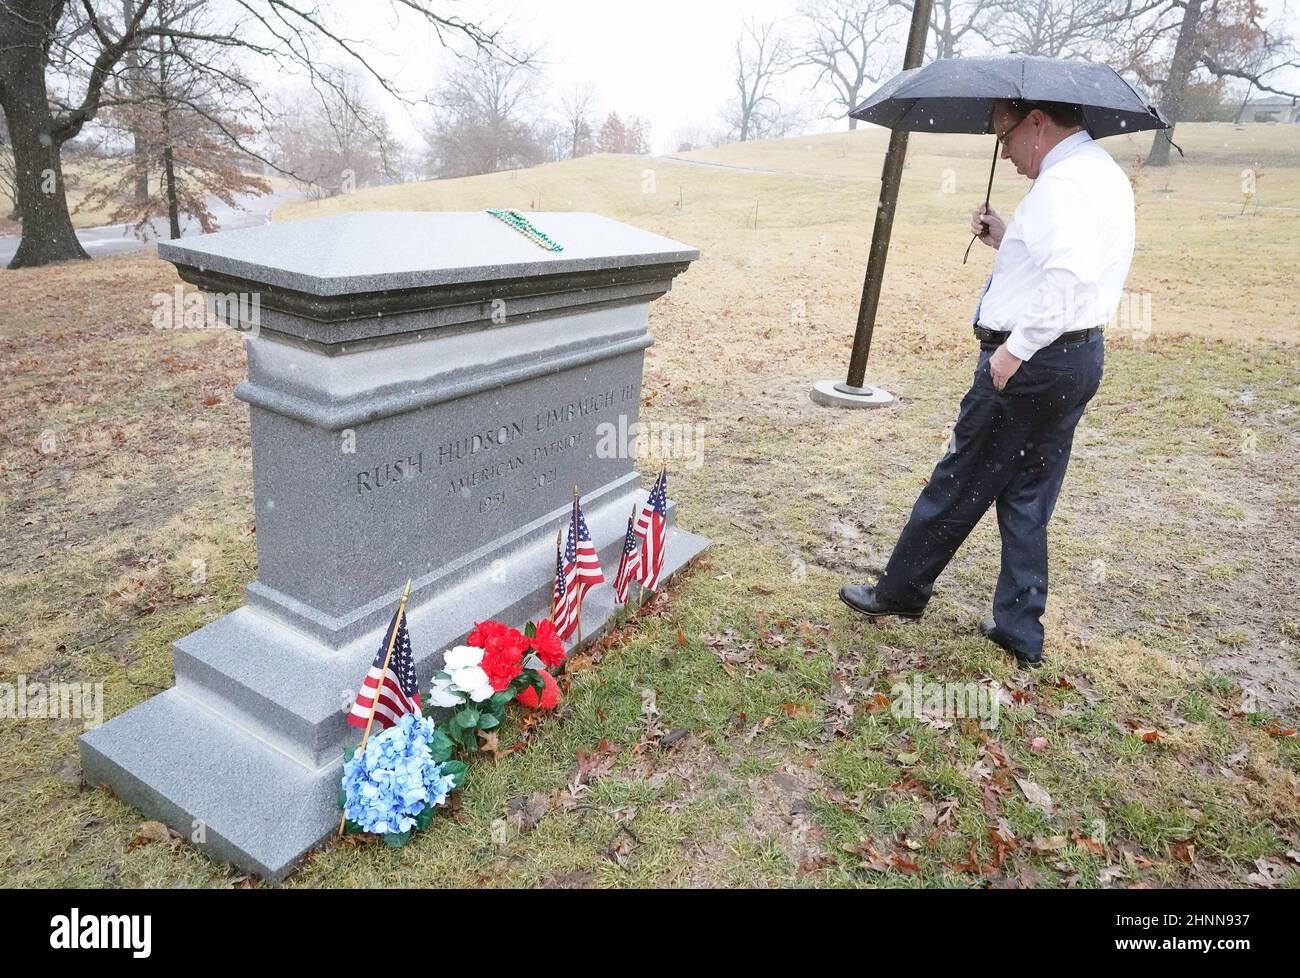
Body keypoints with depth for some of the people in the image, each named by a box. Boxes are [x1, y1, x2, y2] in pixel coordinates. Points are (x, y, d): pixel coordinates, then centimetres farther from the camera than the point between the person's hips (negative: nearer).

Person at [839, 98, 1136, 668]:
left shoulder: (1059, 185, -15)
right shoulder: (1104, 174, 18)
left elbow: (1070, 277, -29)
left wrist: (1016, 347, -23)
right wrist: (1007, 241, 11)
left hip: (1029, 364, -10)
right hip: (1080, 359, 10)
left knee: (960, 483, 3)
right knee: (1028, 498, 14)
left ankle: (900, 592, 20)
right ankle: (1020, 630, 22)